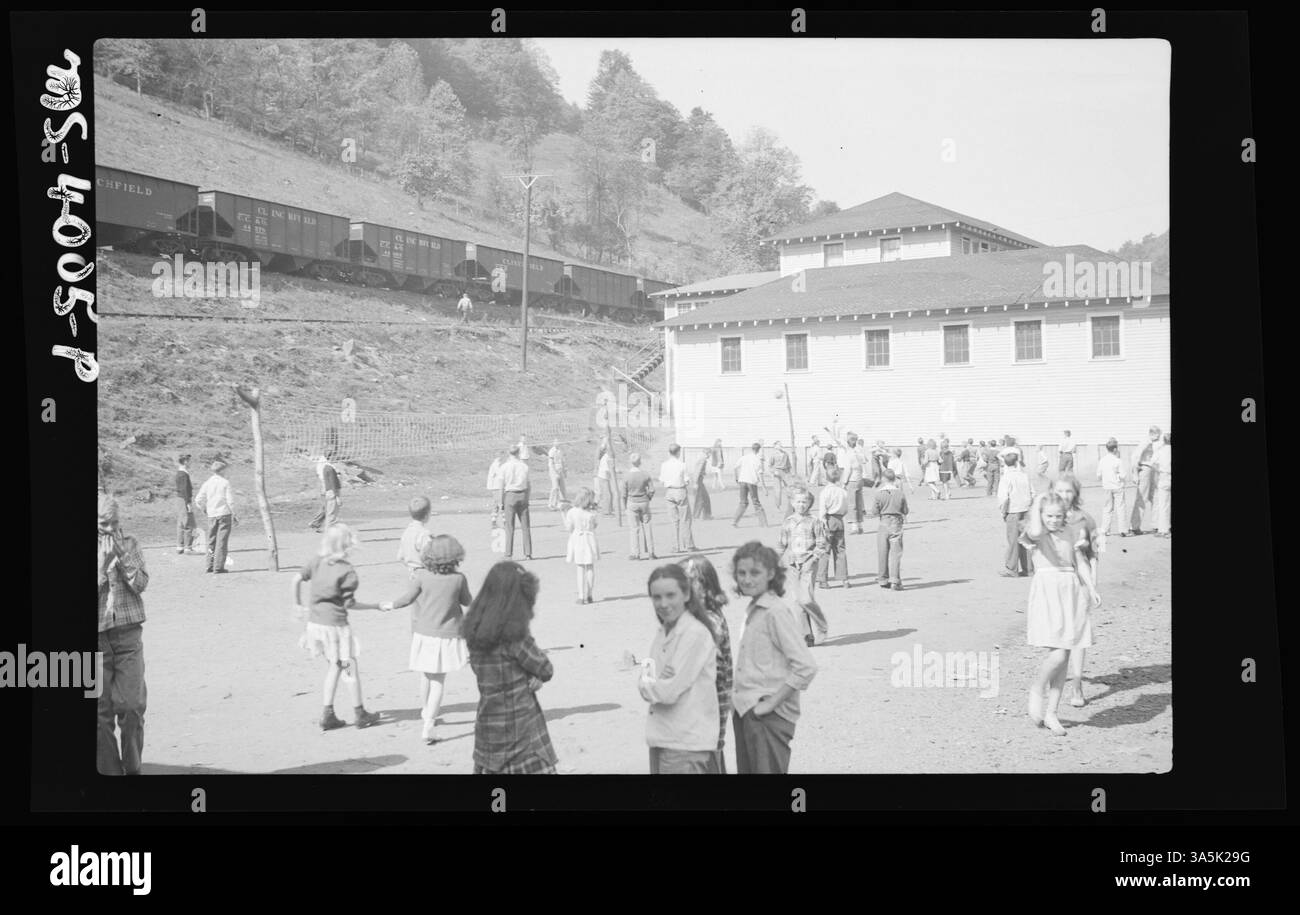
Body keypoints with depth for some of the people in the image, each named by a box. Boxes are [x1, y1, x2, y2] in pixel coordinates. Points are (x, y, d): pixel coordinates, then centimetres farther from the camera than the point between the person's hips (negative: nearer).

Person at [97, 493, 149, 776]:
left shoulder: (129, 543, 7)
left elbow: (141, 584, -1)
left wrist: (123, 556, -10)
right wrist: (103, 562, -15)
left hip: (128, 633, 1)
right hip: (97, 636, -1)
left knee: (132, 705, -2)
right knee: (101, 709, 1)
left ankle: (133, 768, 9)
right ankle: (109, 769, 9)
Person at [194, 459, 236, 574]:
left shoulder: (207, 483, 5)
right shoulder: (225, 482, -5)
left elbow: (198, 501, 3)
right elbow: (230, 500, -8)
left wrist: (204, 510, 20)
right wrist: (234, 515, 2)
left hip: (212, 515, 4)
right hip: (225, 513, -3)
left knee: (211, 540, 13)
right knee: (222, 541, -2)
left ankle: (210, 565, 11)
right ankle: (218, 567, -5)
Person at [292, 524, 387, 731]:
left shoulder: (317, 560, -1)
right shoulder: (347, 571, -18)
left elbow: (297, 579, 2)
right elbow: (349, 604, -12)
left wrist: (298, 605, 16)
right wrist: (376, 606, -1)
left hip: (314, 621, 6)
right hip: (335, 623, -6)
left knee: (334, 666, 19)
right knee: (350, 667, 10)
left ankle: (328, 715, 16)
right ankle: (360, 714, 20)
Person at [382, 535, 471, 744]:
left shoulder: (422, 576, -11)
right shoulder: (459, 579, -11)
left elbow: (408, 598, -1)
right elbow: (467, 602, 4)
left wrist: (390, 606, 17)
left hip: (424, 633, 1)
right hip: (447, 635, -1)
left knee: (426, 676, 22)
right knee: (438, 683, 4)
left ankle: (426, 711, 42)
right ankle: (428, 726, -4)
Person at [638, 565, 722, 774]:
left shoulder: (696, 634, -15)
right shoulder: (662, 632, 10)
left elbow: (670, 692, -18)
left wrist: (645, 684, -1)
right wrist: (657, 681, -13)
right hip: (660, 739, 8)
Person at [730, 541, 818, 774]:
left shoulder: (776, 611, -14)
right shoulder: (753, 610, 11)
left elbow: (806, 667, -21)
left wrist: (771, 703, -18)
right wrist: (738, 697, 6)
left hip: (770, 717, -8)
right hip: (745, 711, 8)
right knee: (746, 769, 13)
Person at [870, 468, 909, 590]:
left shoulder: (878, 494, -8)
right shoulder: (900, 493, -4)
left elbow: (874, 511, -8)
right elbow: (905, 510, 2)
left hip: (882, 525, 0)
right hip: (896, 524, 0)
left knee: (882, 553, 11)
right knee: (895, 552, 0)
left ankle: (883, 580, 17)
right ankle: (895, 580, -9)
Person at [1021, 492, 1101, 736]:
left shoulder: (1070, 533, 11)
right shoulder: (1035, 533, -4)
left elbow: (1080, 563, 14)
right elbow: (1036, 532, -29)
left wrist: (1092, 589, 3)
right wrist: (1036, 506, -13)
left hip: (1071, 593, 5)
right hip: (1047, 593, -5)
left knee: (1064, 657, 6)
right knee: (1058, 653, -19)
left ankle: (1051, 713, 15)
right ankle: (1037, 690, 10)